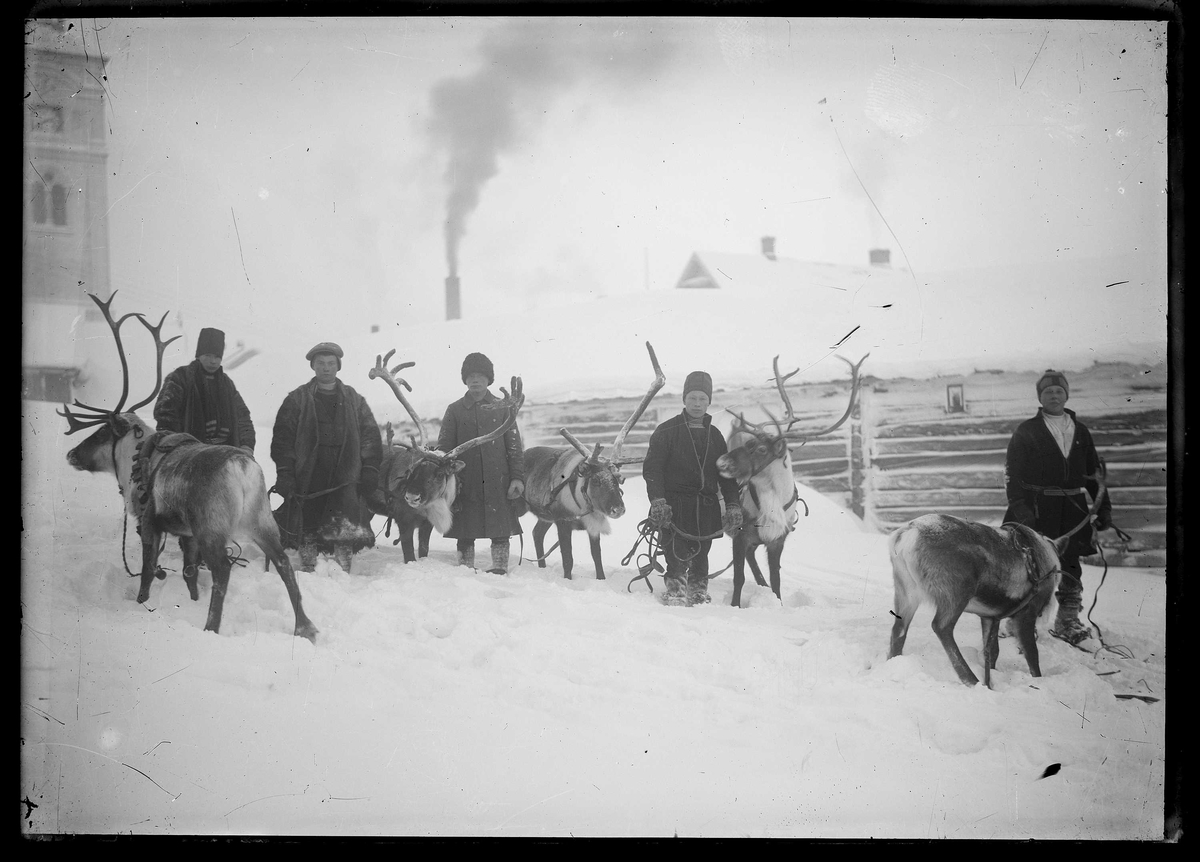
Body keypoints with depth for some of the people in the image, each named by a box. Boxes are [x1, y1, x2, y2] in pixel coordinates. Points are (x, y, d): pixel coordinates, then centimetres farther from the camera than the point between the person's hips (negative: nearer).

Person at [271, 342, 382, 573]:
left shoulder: (353, 400, 13)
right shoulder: (297, 400, 7)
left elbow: (370, 436, 11)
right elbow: (283, 439, 3)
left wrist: (370, 470, 0)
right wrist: (284, 473, -6)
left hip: (345, 479, 1)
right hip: (308, 480, -1)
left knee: (345, 529, -4)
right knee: (307, 530, 2)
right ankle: (307, 570, 12)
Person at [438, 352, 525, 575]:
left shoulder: (501, 408, 8)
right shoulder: (455, 410, 9)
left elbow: (515, 446, 5)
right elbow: (444, 448, 7)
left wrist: (517, 477, -3)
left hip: (498, 481, 0)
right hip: (466, 483, 0)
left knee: (500, 531, -1)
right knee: (465, 533, 2)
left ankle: (500, 568, 6)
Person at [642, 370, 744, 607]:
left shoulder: (714, 436, 16)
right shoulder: (667, 431, 2)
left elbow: (727, 474, 17)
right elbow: (651, 469, -4)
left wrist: (733, 505, 5)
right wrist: (657, 501, -16)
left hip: (706, 509, 4)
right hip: (675, 506, -4)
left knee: (700, 560, 7)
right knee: (677, 562, -13)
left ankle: (698, 602, 14)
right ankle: (675, 599, -11)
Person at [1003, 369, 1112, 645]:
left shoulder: (1080, 431, 13)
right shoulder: (1026, 432, 1)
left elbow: (1094, 472, 18)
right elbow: (1012, 474, -4)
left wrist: (1103, 507, 13)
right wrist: (1020, 508, -14)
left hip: (1072, 509, 4)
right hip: (1037, 509, -4)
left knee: (1071, 568, 9)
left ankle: (1067, 623, 20)